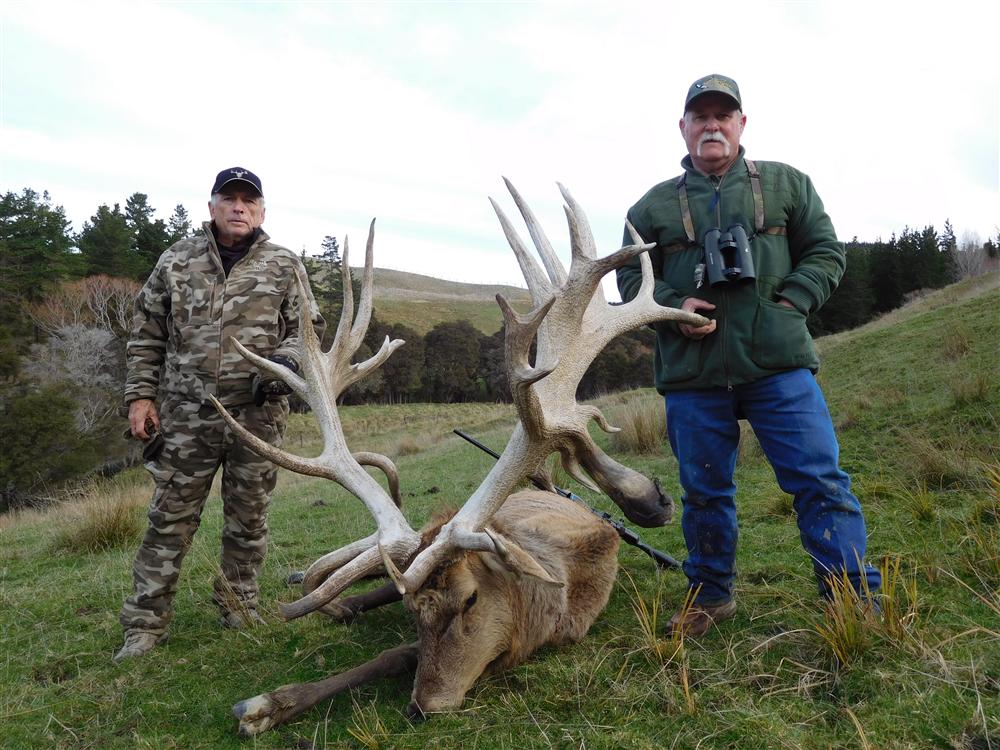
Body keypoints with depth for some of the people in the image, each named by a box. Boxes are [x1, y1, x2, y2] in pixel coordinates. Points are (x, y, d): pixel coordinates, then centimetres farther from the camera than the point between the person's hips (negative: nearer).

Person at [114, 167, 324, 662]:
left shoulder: (284, 265, 5)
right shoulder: (177, 260, 8)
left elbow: (307, 326, 6)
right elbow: (147, 334, 10)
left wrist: (286, 361, -14)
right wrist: (140, 395, 4)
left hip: (257, 414, 0)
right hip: (185, 416, 1)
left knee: (248, 517, 11)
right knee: (170, 518, 6)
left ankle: (238, 602, 30)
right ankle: (145, 622, 17)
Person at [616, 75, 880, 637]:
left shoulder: (787, 184, 13)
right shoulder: (654, 205, 12)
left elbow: (826, 253, 12)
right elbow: (631, 277, 11)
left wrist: (791, 302, -5)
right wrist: (673, 308, -8)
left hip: (780, 364, 0)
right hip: (691, 376, 1)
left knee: (821, 480, -3)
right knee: (705, 492, 10)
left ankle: (857, 600, 12)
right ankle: (711, 596, 28)